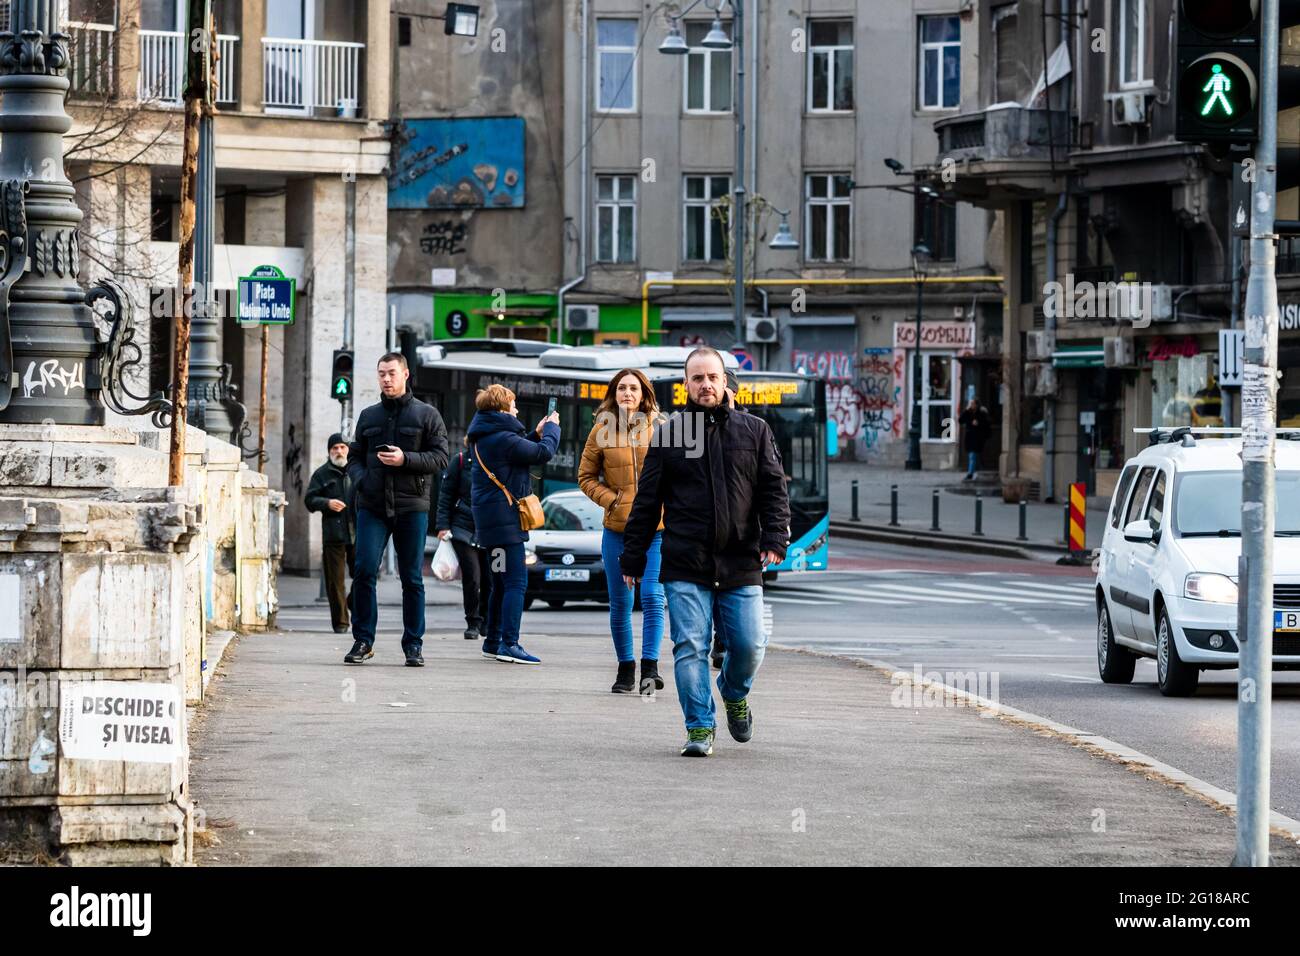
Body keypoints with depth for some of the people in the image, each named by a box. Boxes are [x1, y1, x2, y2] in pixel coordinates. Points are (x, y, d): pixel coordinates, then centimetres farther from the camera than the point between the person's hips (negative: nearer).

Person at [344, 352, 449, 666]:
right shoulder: (368, 416, 15)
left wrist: (406, 459, -16)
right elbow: (355, 455, 19)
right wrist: (360, 479, -3)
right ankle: (363, 640, -1)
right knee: (364, 570, -10)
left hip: (411, 507, -2)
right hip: (372, 507, 2)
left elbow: (440, 458, -1)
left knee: (412, 578, 3)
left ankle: (413, 644, 10)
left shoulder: (427, 415, 5)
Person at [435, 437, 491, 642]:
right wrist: (443, 525, -4)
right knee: (471, 577, -6)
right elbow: (445, 495, 3)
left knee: (490, 578, 2)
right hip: (464, 530, -2)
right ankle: (473, 623, 5)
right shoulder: (461, 461, 1)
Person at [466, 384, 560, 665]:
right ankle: (509, 644, -18)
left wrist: (535, 435, 16)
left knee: (501, 584, 16)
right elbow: (543, 453, -12)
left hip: (489, 520, 10)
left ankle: (493, 642, 20)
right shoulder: (504, 438, -17)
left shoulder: (483, 438, 13)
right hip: (504, 517, -10)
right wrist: (552, 428, 4)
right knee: (516, 582, -11)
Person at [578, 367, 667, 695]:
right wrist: (610, 500, -6)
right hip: (616, 528, 1)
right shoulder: (602, 430, 4)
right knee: (620, 603, 6)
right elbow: (586, 476, 9)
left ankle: (650, 667, -9)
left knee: (652, 596, -11)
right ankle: (625, 669, 16)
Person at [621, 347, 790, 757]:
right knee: (690, 647, -6)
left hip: (741, 567, 1)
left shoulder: (754, 431, 10)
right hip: (685, 567, -1)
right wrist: (633, 557, 6)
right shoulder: (668, 435, 7)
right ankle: (699, 727, 1)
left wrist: (775, 539, -7)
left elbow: (774, 490, 8)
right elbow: (646, 502, 9)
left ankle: (735, 694, 30)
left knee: (750, 643, -1)